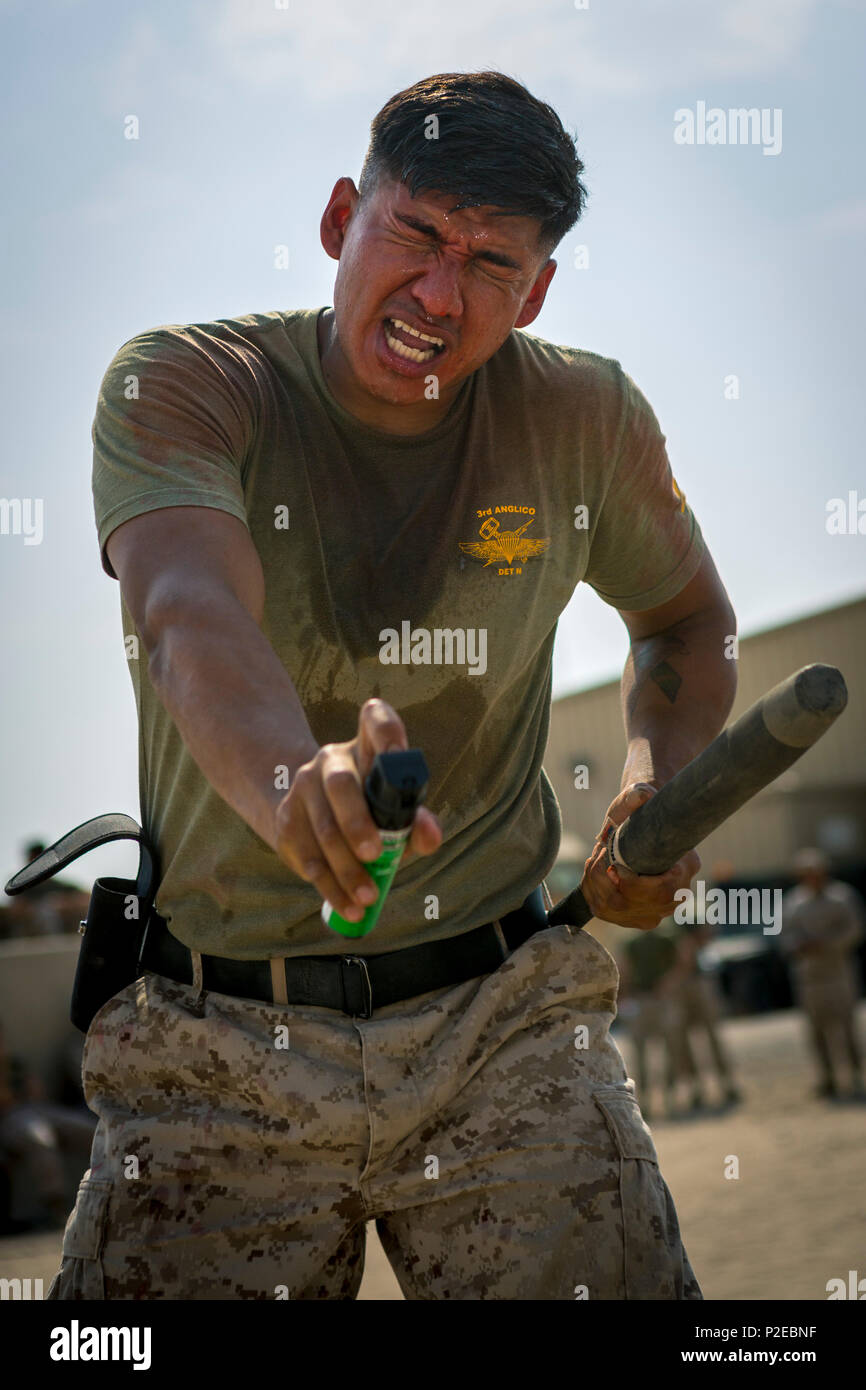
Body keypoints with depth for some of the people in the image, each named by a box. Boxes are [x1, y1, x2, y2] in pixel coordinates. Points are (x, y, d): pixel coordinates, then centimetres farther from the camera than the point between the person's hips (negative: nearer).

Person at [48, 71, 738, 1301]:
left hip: (502, 1018, 2)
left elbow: (687, 616, 21)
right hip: (219, 1043, -1)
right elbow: (191, 614, -29)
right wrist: (290, 779, -51)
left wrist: (662, 789, 0)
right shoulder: (182, 386, -8)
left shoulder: (586, 418, 1)